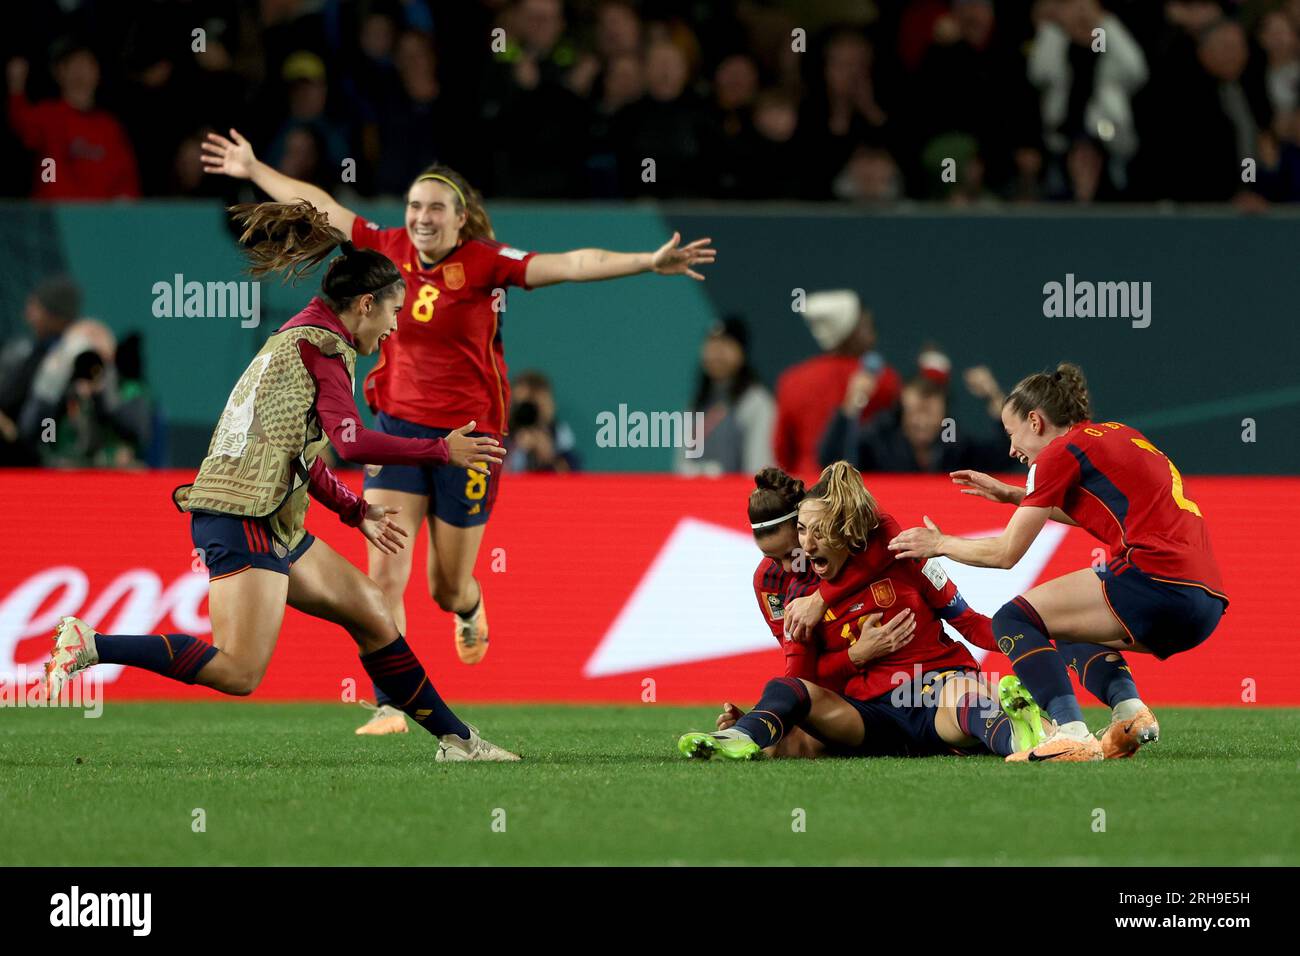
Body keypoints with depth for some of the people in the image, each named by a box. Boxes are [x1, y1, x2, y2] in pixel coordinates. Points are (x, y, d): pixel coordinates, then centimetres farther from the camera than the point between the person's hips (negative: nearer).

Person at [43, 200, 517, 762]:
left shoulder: (300, 338, 22)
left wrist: (356, 512, 30)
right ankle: (90, 644, -14)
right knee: (239, 673, -18)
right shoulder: (323, 345, -8)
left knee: (373, 615, 13)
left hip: (276, 523, 11)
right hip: (245, 520, -11)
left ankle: (453, 738, 19)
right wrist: (442, 451, -12)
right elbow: (348, 441, -20)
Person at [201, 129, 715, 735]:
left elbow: (570, 265, -22)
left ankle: (469, 611, 48)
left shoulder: (486, 263, -12)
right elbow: (321, 208, 12)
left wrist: (649, 262, -34)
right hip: (397, 426, 2)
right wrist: (254, 170, 21)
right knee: (384, 573, -11)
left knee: (448, 589, 9)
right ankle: (389, 706, -8)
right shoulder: (391, 249, -1)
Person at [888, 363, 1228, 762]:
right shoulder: (1117, 434, 23)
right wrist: (1013, 494, 39)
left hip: (1158, 576, -9)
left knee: (1014, 619, -2)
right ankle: (1129, 710, 4)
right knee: (1067, 628, 30)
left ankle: (1072, 735, -21)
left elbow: (1006, 553, 3)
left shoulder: (1063, 450, 0)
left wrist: (939, 544, 20)